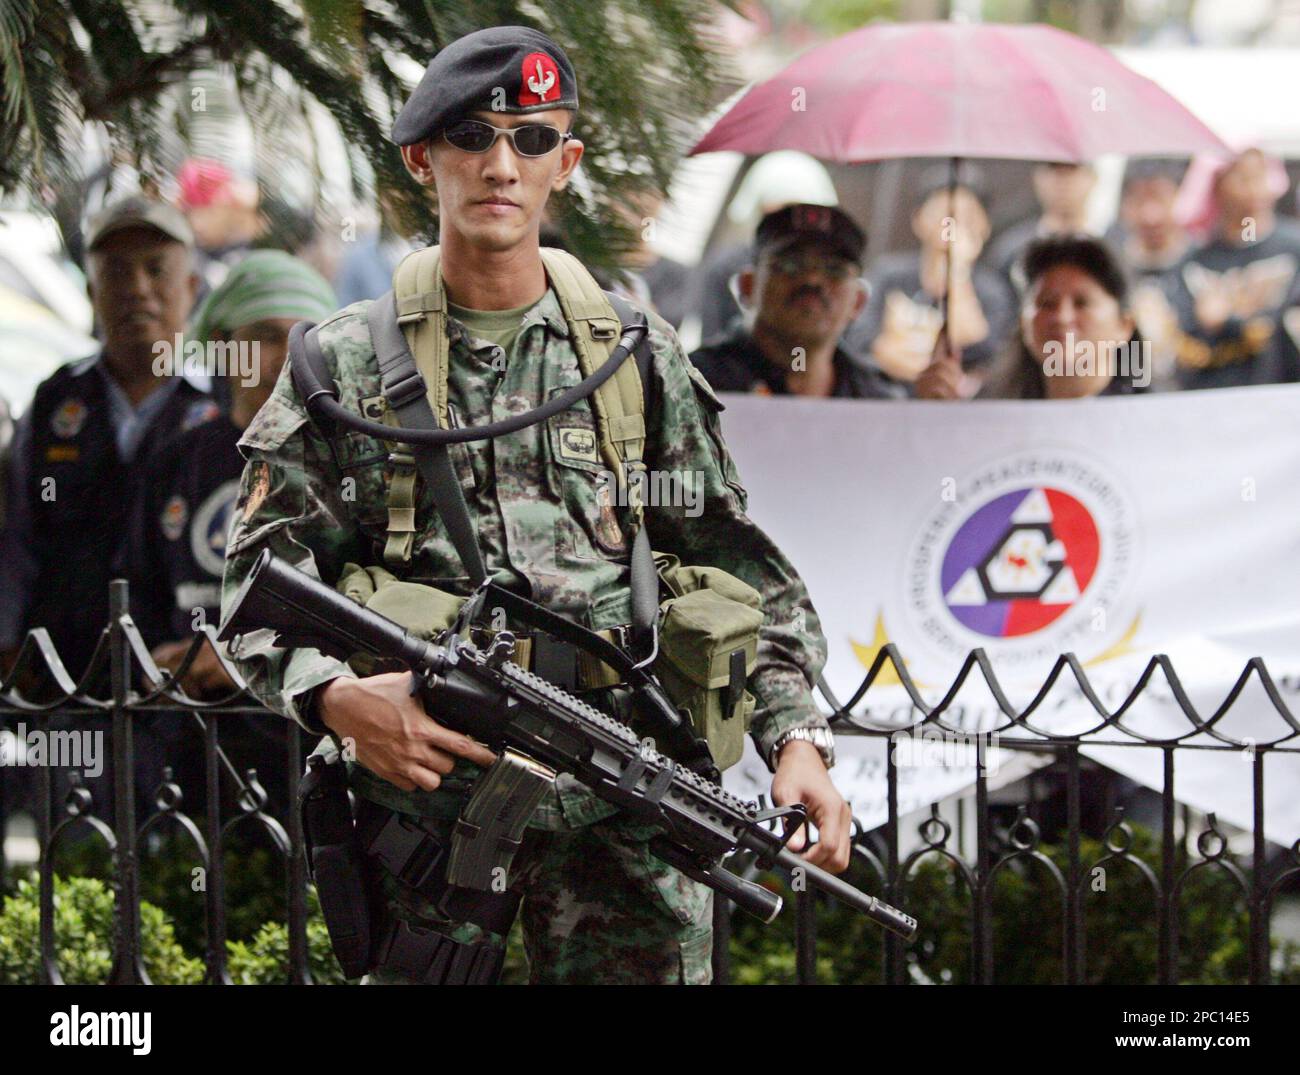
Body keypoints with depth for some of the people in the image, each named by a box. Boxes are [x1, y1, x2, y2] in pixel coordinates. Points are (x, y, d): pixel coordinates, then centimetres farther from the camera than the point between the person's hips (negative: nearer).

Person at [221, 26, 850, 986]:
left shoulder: (638, 358, 12)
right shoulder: (346, 366, 7)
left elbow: (743, 570, 12)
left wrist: (797, 737, -2)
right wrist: (333, 697, -17)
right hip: (422, 790, -1)